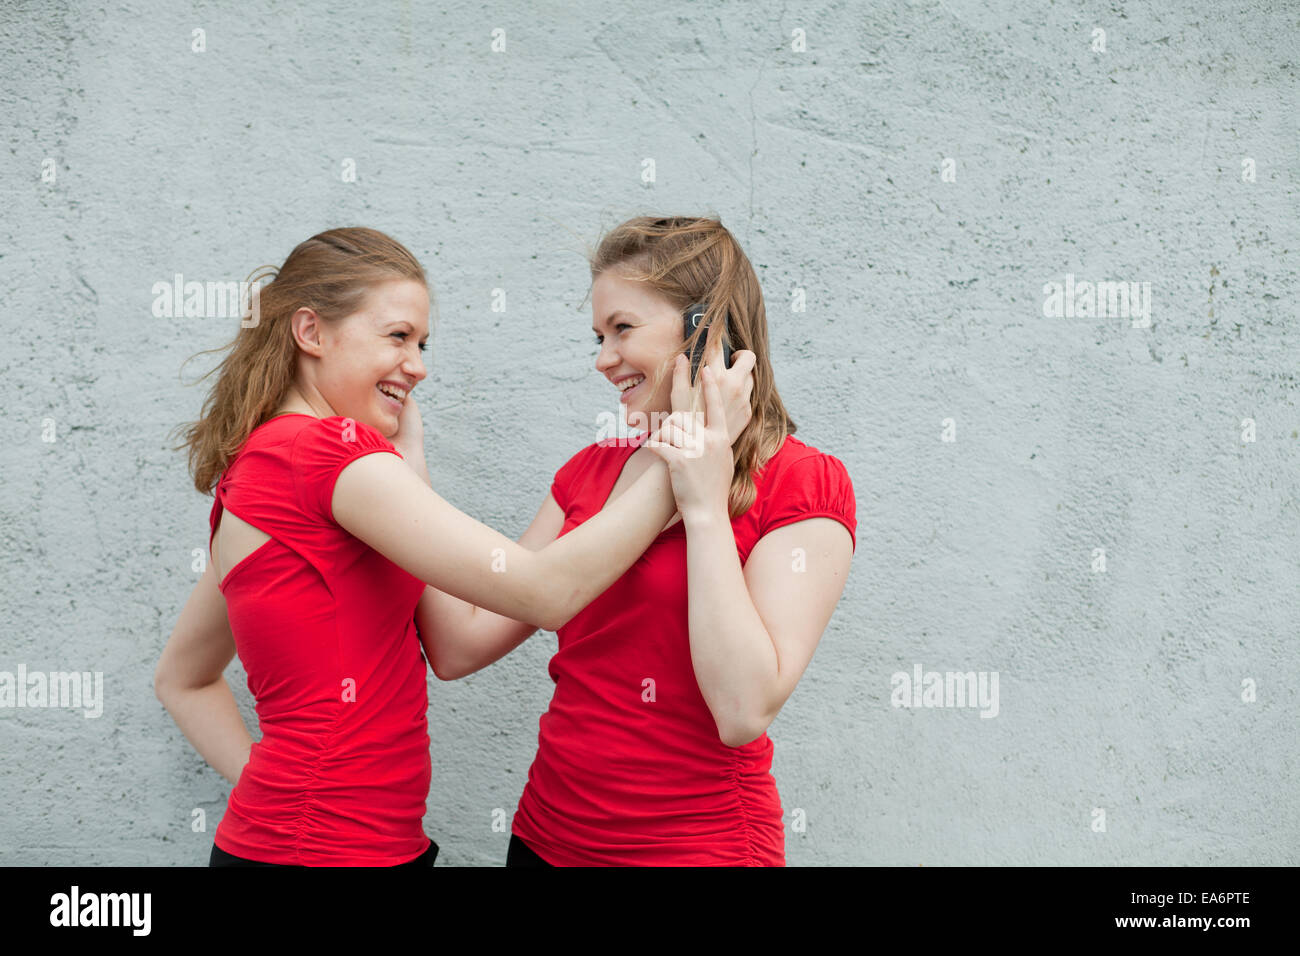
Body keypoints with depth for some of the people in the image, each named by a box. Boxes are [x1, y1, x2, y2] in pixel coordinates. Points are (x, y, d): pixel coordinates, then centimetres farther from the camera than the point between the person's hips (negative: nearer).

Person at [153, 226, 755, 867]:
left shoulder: (260, 464, 11)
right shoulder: (330, 450, -18)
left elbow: (182, 678, 19)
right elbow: (547, 590, -22)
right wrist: (695, 453, -17)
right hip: (330, 850, -9)